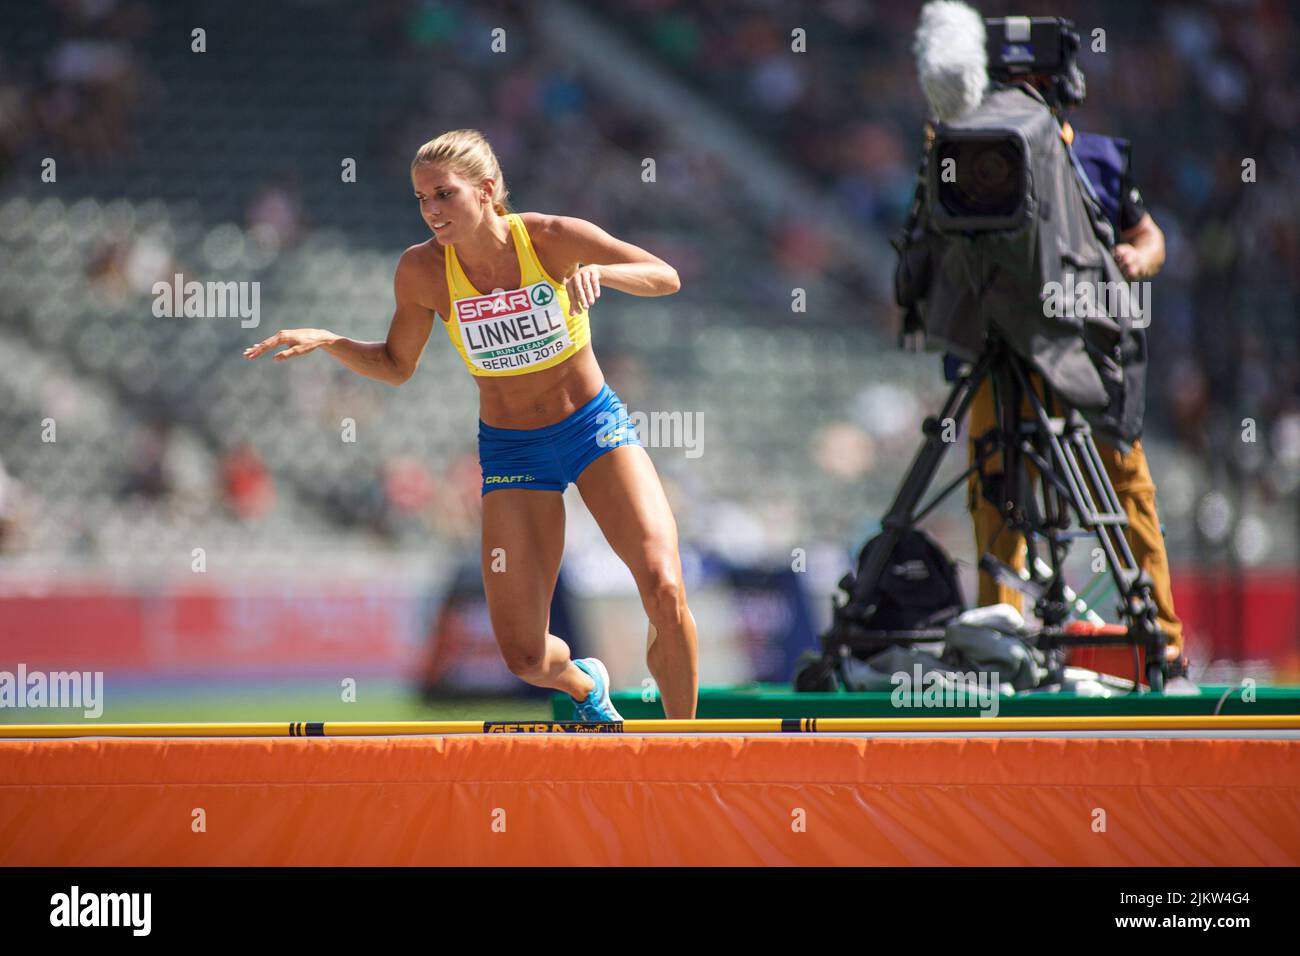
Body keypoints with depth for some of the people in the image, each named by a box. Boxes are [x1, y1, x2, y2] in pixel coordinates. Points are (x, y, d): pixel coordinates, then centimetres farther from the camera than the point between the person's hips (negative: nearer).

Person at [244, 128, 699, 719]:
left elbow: (667, 277, -14)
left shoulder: (552, 238, -18)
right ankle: (585, 687, 33)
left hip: (595, 427, -1)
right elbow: (396, 367, 3)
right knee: (524, 657, -6)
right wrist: (328, 343, -15)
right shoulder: (423, 270, -13)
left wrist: (597, 271, -33)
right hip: (511, 450, 1)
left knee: (664, 591, -23)